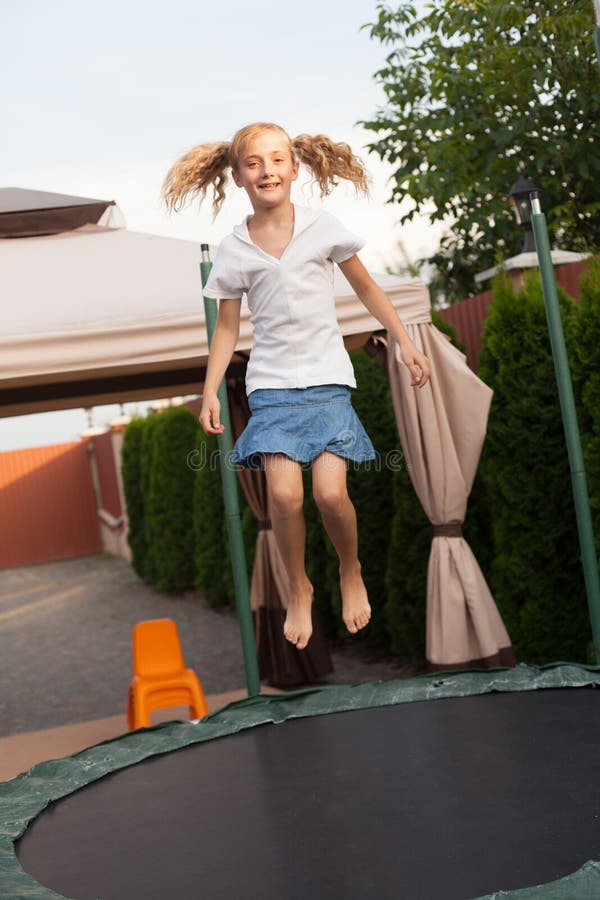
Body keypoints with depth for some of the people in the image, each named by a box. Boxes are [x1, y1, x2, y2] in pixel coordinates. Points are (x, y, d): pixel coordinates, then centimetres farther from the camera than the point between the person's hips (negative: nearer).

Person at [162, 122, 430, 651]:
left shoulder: (322, 227, -1)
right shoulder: (234, 251, 1)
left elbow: (366, 288, 11)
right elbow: (227, 327, 9)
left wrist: (405, 342, 10)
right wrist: (210, 391, 1)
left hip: (327, 378, 0)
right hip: (271, 383, 1)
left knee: (330, 490, -15)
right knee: (284, 491, -16)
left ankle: (352, 573, 17)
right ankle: (299, 589, 10)